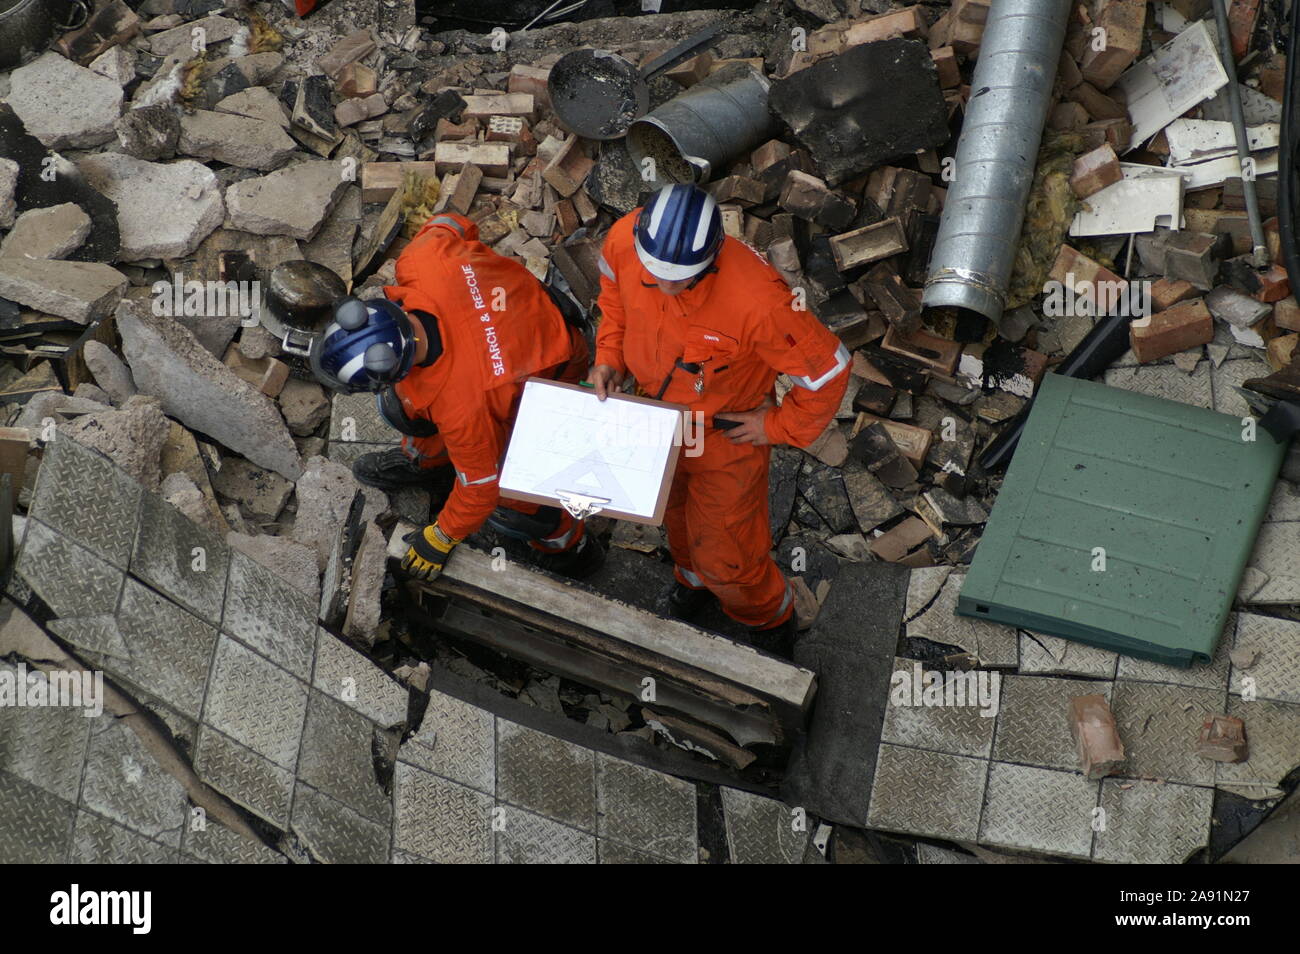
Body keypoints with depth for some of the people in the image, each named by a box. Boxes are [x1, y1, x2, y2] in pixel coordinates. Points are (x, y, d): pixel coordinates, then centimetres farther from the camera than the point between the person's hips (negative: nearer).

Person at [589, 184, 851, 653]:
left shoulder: (756, 301, -43)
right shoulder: (624, 240, -28)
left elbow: (828, 367, -28)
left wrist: (779, 427, -16)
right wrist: (610, 356, -11)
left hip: (726, 433, -5)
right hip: (654, 407, 5)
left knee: (724, 553, 13)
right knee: (673, 509, 32)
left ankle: (769, 618, 48)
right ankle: (693, 576, 67)